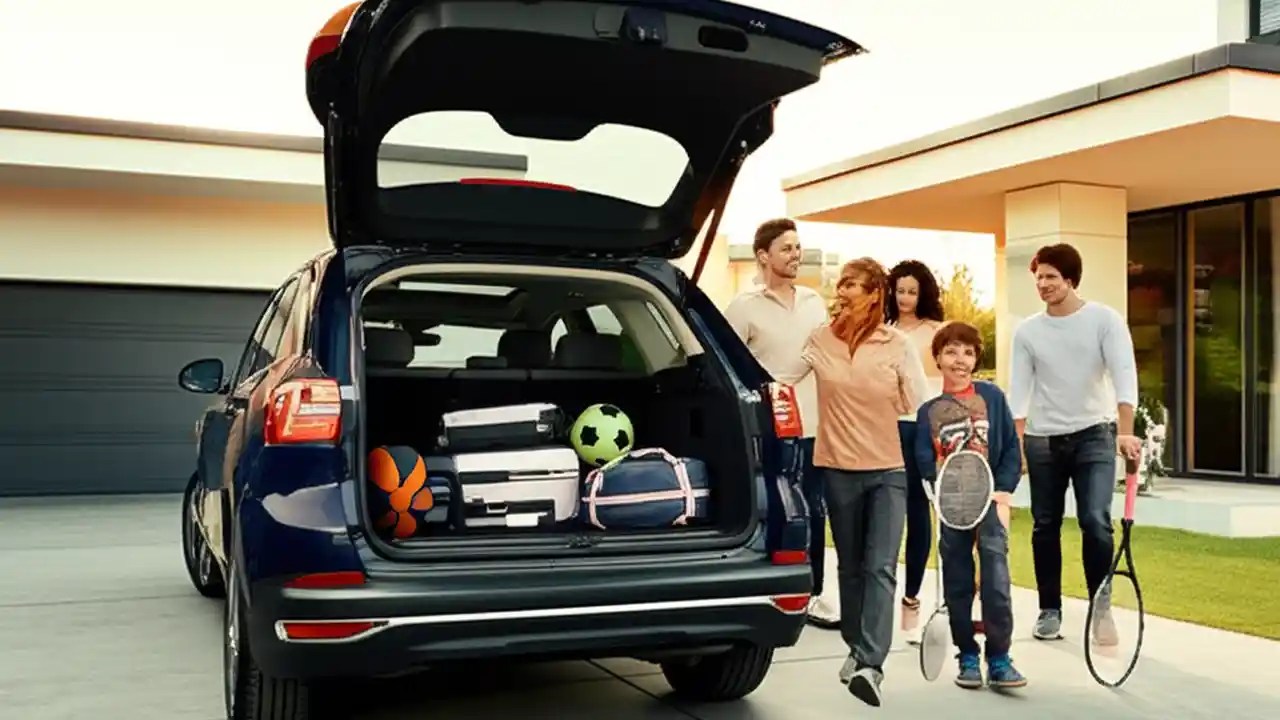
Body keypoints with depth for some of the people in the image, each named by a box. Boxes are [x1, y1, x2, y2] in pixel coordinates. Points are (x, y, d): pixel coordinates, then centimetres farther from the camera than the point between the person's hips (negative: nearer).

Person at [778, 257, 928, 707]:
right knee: (850, 565, 13)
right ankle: (857, 649, 28)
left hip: (888, 470, -2)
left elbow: (918, 407, 1)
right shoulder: (821, 338, 2)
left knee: (880, 568, -10)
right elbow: (782, 379, 5)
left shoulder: (899, 345, -4)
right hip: (837, 467, 2)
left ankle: (871, 664, -14)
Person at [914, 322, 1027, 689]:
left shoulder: (992, 396, 4)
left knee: (996, 578, -11)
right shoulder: (929, 410, 7)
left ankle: (999, 658, -3)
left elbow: (1011, 447, 2)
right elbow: (924, 459, 1)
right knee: (957, 583, 7)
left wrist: (1004, 490, -8)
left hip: (991, 499, -2)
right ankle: (967, 657, 17)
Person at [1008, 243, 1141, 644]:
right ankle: (1049, 610, 19)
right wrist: (1015, 443, -9)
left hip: (1094, 435, -3)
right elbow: (1019, 390, 0)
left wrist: (1125, 432, -27)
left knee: (1095, 521, -14)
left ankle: (1101, 607, 3)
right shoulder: (1027, 331, 2)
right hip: (1043, 440, 3)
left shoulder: (1104, 320, -5)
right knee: (1045, 527, 7)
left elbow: (1124, 376, -15)